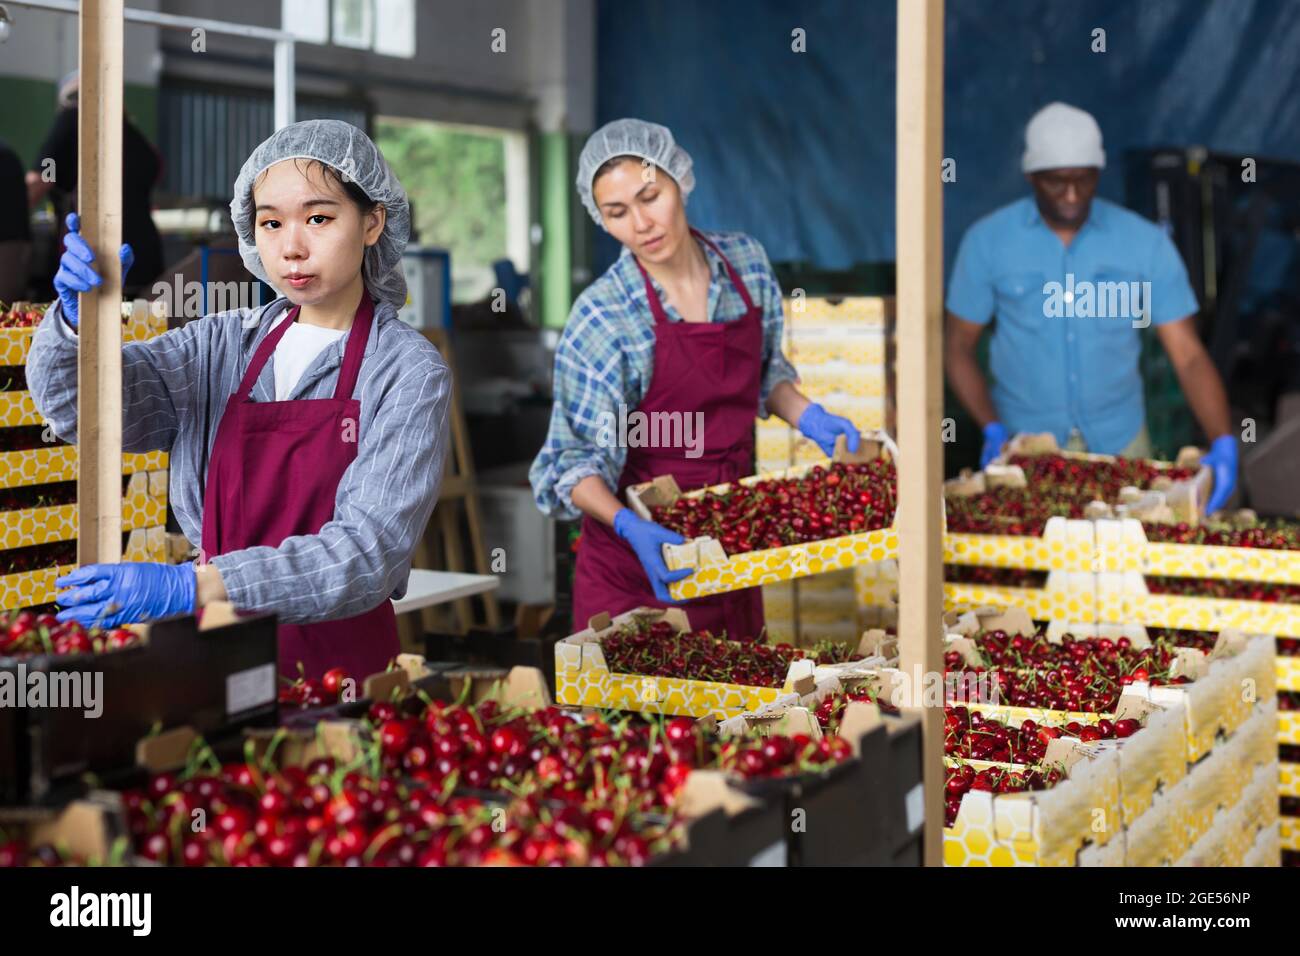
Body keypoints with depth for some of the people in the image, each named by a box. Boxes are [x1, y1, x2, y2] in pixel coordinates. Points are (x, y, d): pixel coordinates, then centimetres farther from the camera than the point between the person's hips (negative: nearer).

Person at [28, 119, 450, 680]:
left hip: (338, 661, -4)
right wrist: (79, 315, -19)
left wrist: (195, 586, -26)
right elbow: (73, 401, 2)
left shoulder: (409, 372, -3)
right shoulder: (225, 345, 12)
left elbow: (370, 550, -15)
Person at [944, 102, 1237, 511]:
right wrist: (993, 429, -13)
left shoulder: (1145, 242, -5)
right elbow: (958, 347, 1)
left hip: (1119, 443, 1)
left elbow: (1188, 355, -7)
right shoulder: (987, 240, -4)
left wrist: (1223, 443, -21)